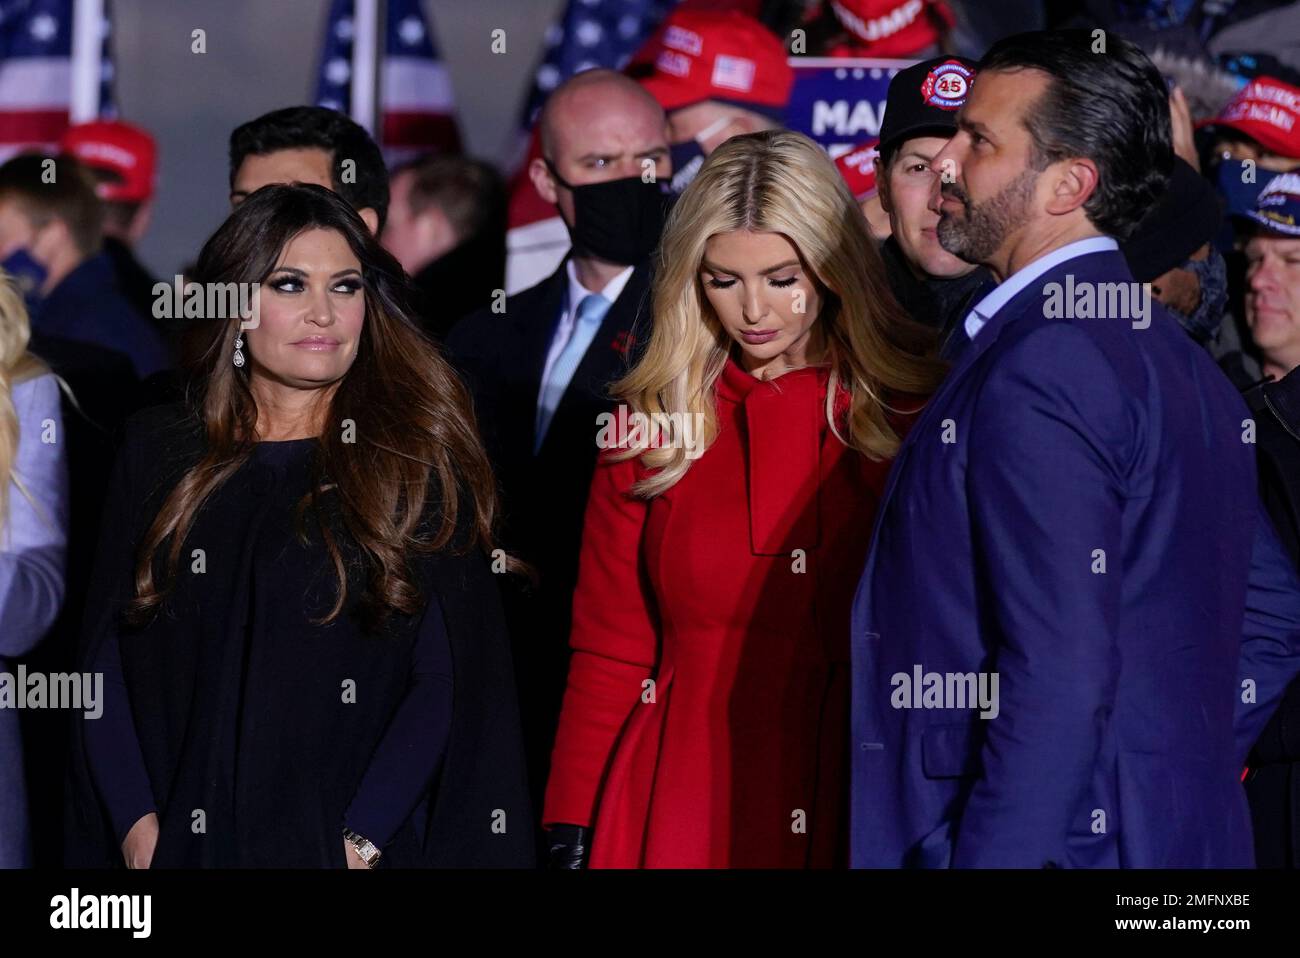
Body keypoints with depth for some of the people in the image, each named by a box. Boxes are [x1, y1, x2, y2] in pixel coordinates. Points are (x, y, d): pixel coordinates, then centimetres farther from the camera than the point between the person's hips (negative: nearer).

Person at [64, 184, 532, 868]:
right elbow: (105, 655, 4)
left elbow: (448, 678, -7)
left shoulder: (415, 466, -1)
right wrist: (137, 823, -8)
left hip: (358, 845, -2)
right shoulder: (159, 454, 6)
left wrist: (361, 843, -16)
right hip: (184, 841, 2)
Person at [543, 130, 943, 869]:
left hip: (858, 809, -1)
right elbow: (608, 654, 7)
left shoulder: (913, 419, 2)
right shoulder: (654, 428, 7)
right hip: (682, 810, 1)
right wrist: (571, 834, 0)